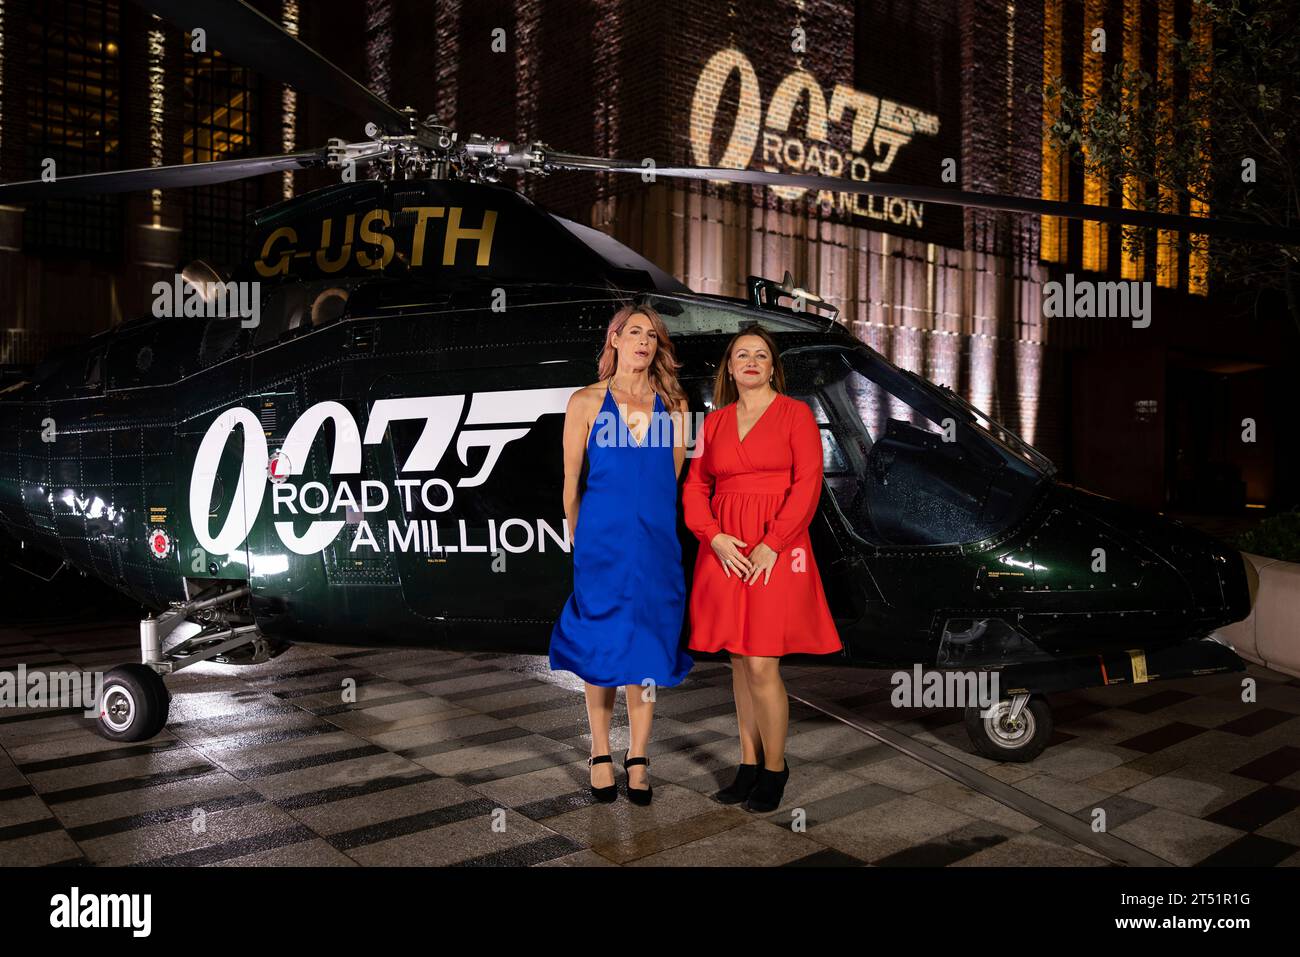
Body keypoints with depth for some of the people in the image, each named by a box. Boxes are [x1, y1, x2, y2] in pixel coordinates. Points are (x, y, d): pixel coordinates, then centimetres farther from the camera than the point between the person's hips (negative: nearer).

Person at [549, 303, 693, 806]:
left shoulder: (673, 405, 6)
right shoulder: (587, 402, 1)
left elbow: (676, 478, 10)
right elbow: (571, 483, 4)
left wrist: (654, 524, 8)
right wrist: (581, 540, 8)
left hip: (657, 543, 2)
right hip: (603, 542, -2)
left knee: (648, 649, 5)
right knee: (603, 649, 5)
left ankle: (637, 759, 16)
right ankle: (600, 754, 20)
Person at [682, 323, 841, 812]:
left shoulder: (796, 413, 1)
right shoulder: (714, 421, 13)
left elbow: (808, 485, -7)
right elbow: (694, 487, 9)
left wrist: (771, 544, -15)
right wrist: (716, 537, -7)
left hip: (776, 551, -4)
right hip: (725, 550, 4)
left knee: (762, 666, -6)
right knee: (740, 663, 10)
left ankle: (775, 768, 11)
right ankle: (749, 765, 21)